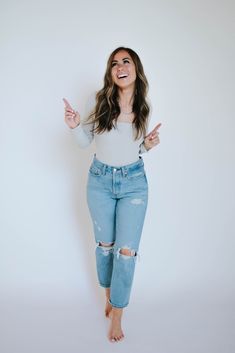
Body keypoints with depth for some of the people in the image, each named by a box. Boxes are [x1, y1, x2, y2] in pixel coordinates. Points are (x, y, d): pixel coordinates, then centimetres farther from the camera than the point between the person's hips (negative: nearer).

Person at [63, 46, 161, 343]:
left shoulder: (143, 107, -1)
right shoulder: (102, 102, -7)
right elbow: (85, 141, 1)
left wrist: (149, 144, -8)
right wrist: (75, 126, -18)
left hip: (134, 181, 0)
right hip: (100, 180, 0)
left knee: (127, 250, -2)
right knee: (105, 244, 15)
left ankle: (117, 315, 16)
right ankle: (109, 294, 41)